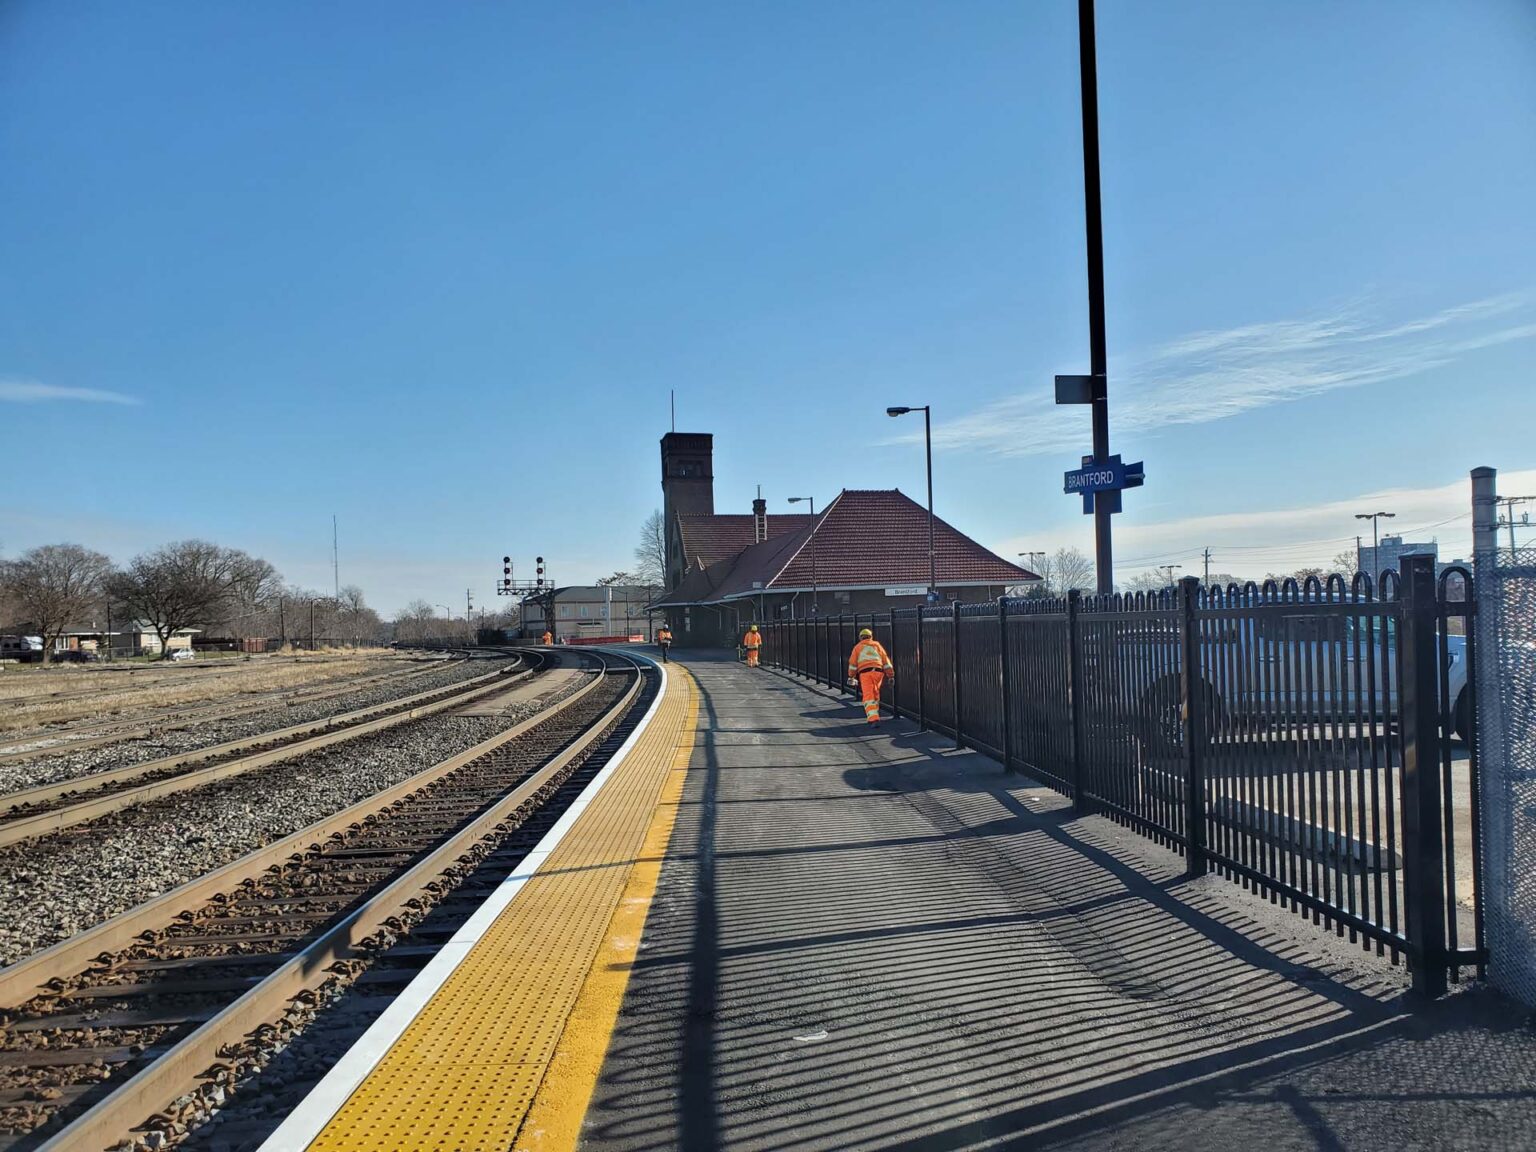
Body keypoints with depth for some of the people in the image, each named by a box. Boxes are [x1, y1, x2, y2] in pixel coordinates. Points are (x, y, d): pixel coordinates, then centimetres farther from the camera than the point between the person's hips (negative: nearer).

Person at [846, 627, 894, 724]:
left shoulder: (858, 647, 15)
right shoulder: (877, 645, 20)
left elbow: (852, 663, 9)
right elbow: (886, 660, 13)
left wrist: (851, 677, 14)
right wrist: (891, 675, 12)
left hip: (865, 673, -2)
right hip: (878, 671, 2)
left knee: (868, 696, -7)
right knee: (875, 693, 24)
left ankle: (873, 719, -22)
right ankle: (874, 713, 31)